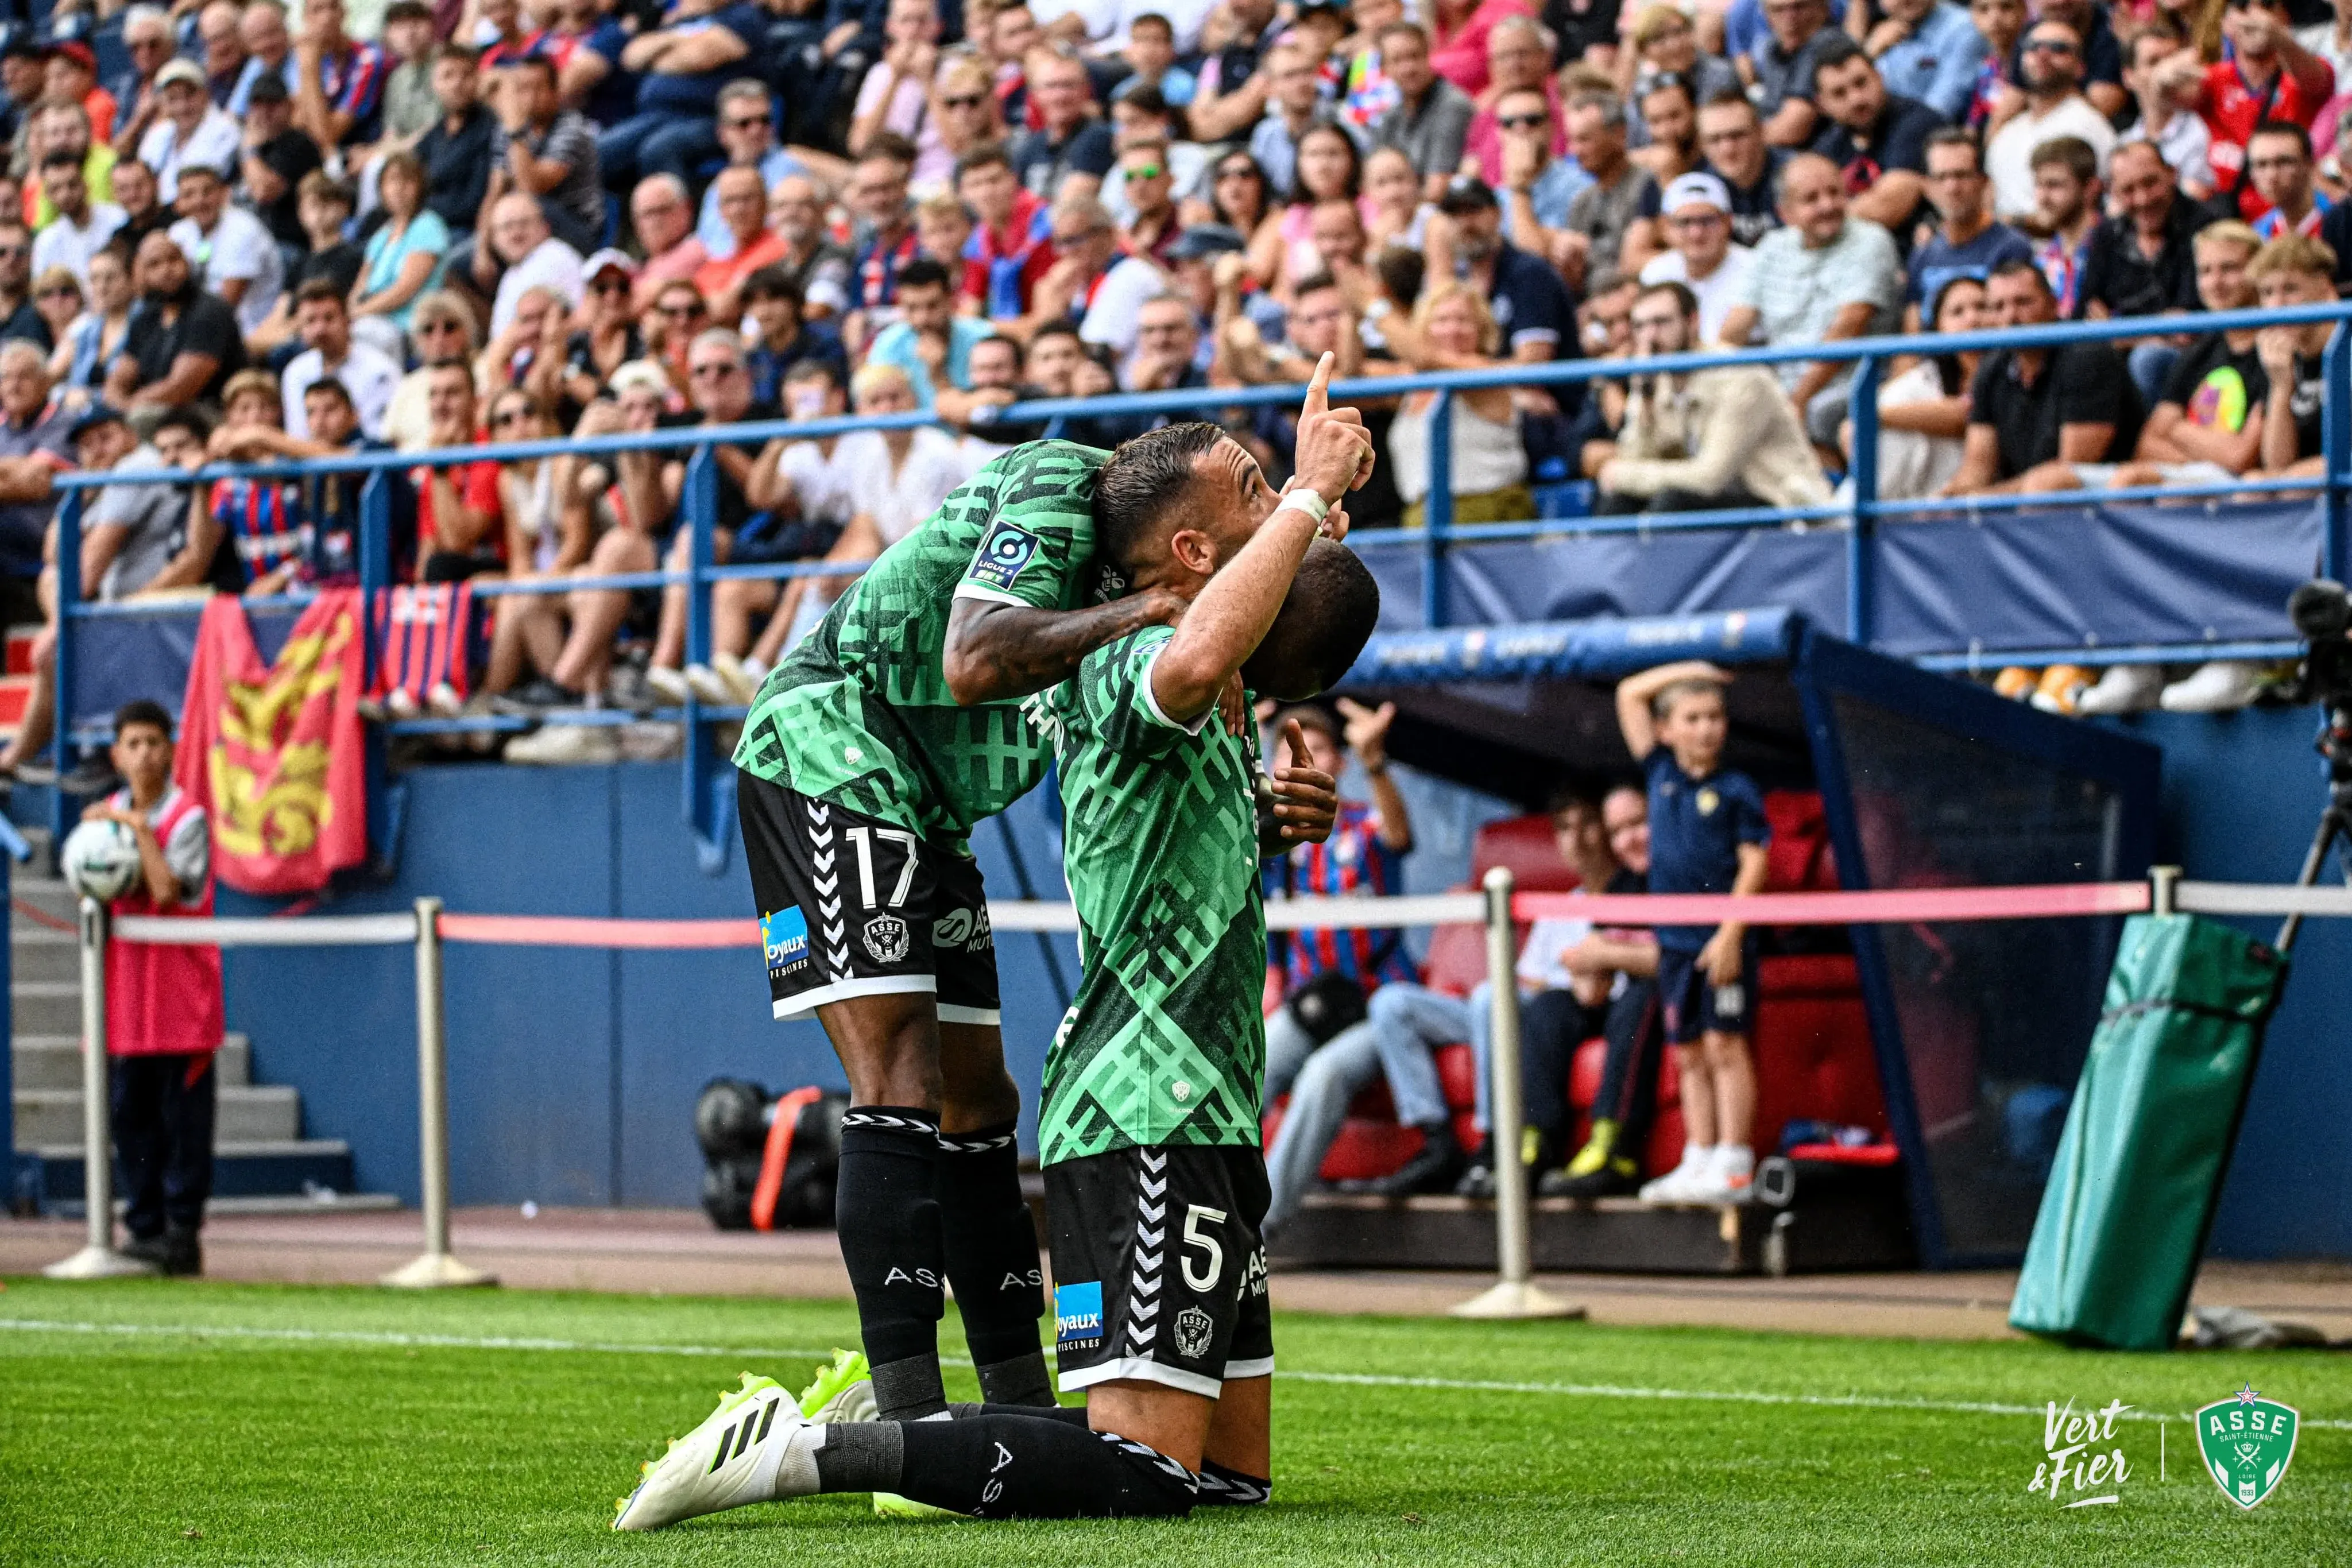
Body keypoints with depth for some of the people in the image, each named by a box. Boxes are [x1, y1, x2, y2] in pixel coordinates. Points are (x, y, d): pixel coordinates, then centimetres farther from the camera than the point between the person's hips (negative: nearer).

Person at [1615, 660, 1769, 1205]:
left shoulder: (1736, 790, -4)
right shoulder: (1662, 775, 9)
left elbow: (1753, 863, -8)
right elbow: (1630, 695, 15)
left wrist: (1730, 934, -15)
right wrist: (1690, 670, 10)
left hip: (1722, 940, -5)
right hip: (1674, 940, 5)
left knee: (1724, 1044, -6)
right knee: (1689, 1054, 8)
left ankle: (1734, 1167, -6)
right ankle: (1698, 1162, 12)